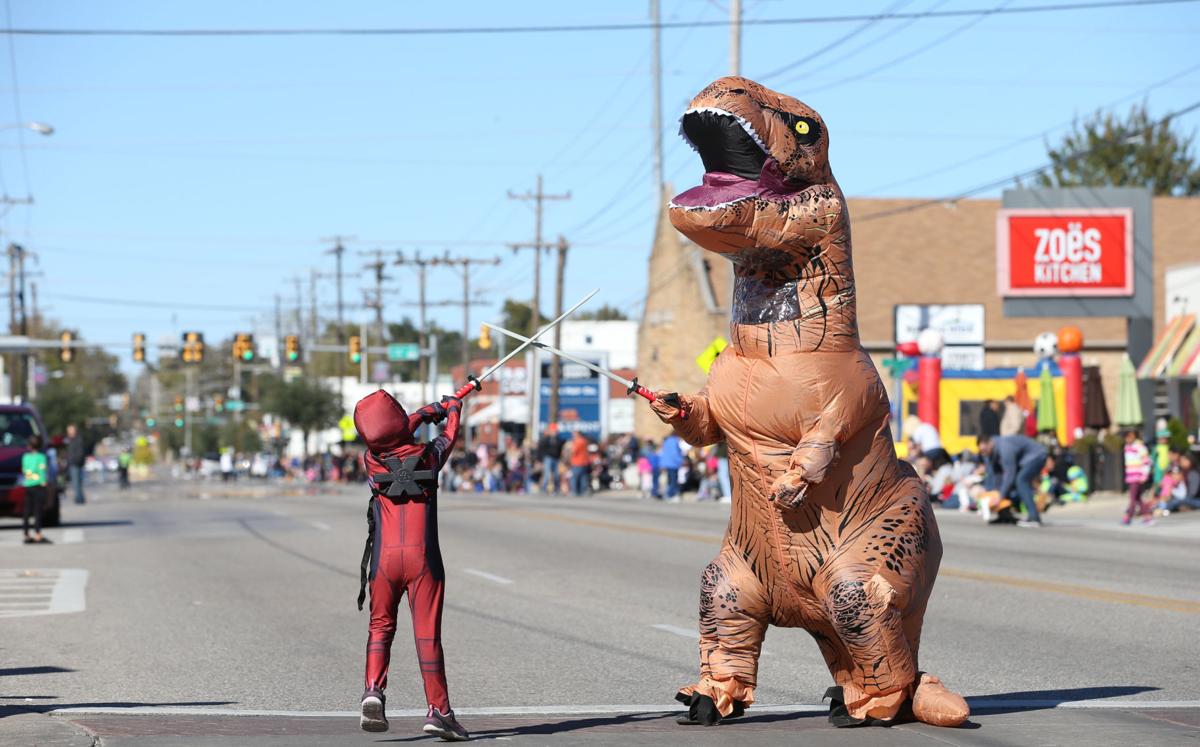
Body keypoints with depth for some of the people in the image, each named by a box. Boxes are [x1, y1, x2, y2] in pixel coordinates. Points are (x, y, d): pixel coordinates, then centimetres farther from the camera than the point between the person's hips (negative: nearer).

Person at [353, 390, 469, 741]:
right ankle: (438, 710, -4)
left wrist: (425, 412, 41)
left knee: (381, 626, 14)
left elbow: (392, 440, 27)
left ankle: (373, 690, -6)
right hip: (423, 557, -1)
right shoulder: (428, 455, 2)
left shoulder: (372, 459, 4)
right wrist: (453, 409, 47)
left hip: (384, 557, 1)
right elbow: (450, 435, 25)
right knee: (427, 633, -2)